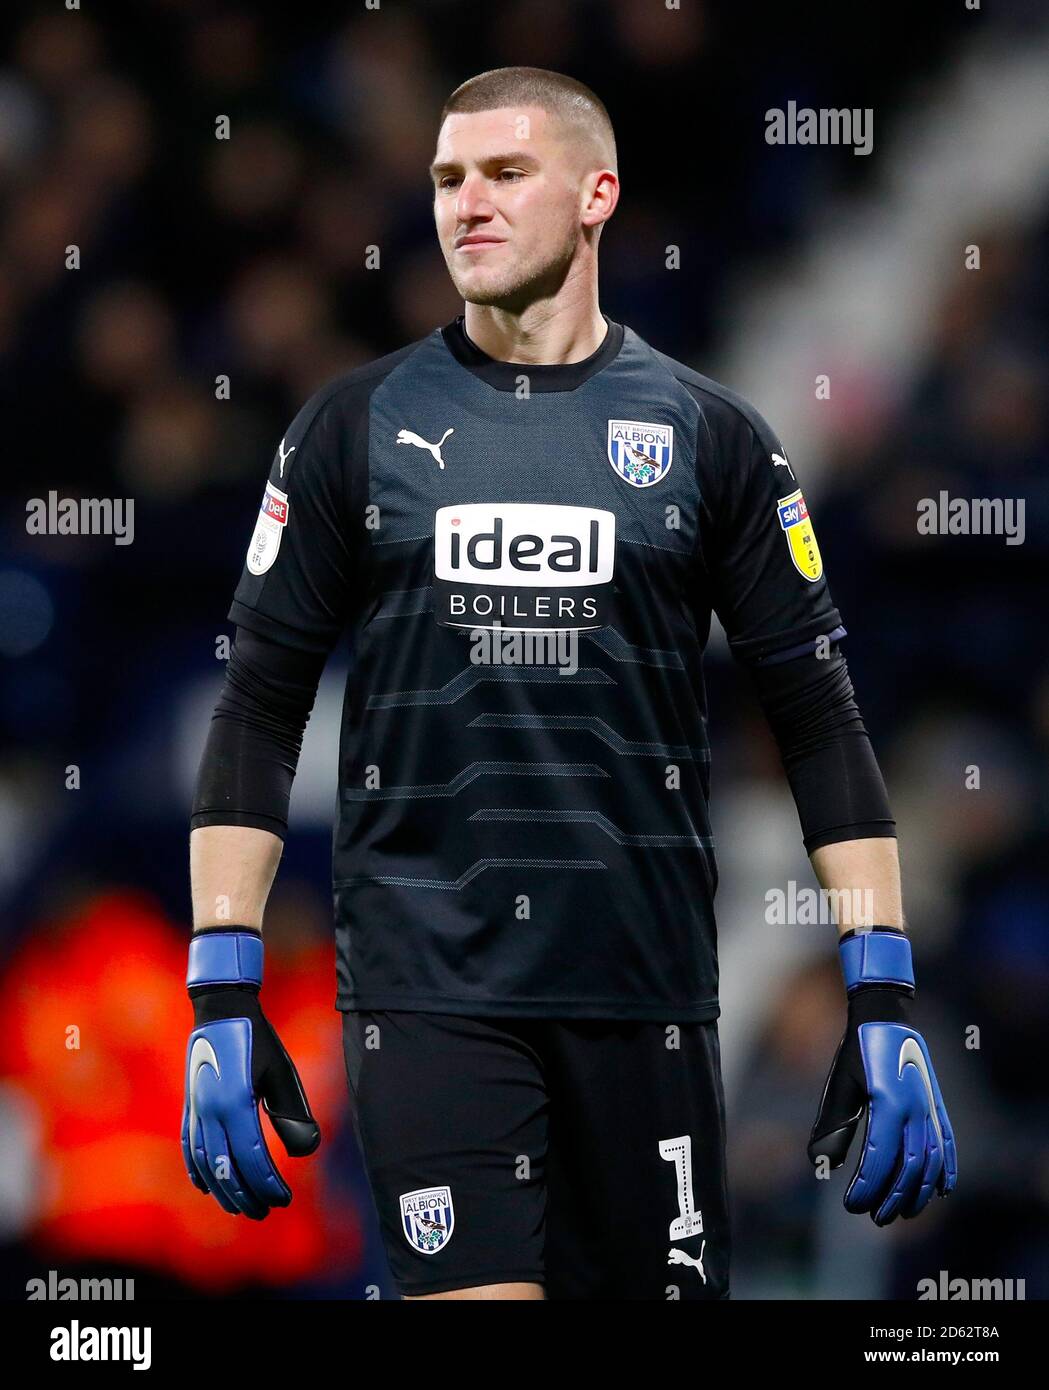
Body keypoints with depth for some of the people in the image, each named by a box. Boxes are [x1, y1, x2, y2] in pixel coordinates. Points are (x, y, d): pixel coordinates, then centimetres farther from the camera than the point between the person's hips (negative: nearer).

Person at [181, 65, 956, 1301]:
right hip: (425, 972, -1)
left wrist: (885, 1007, -1)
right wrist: (223, 1000, -1)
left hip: (644, 975, 1)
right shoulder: (357, 427, 7)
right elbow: (259, 713, 7)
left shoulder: (706, 436, 6)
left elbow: (818, 719, 6)